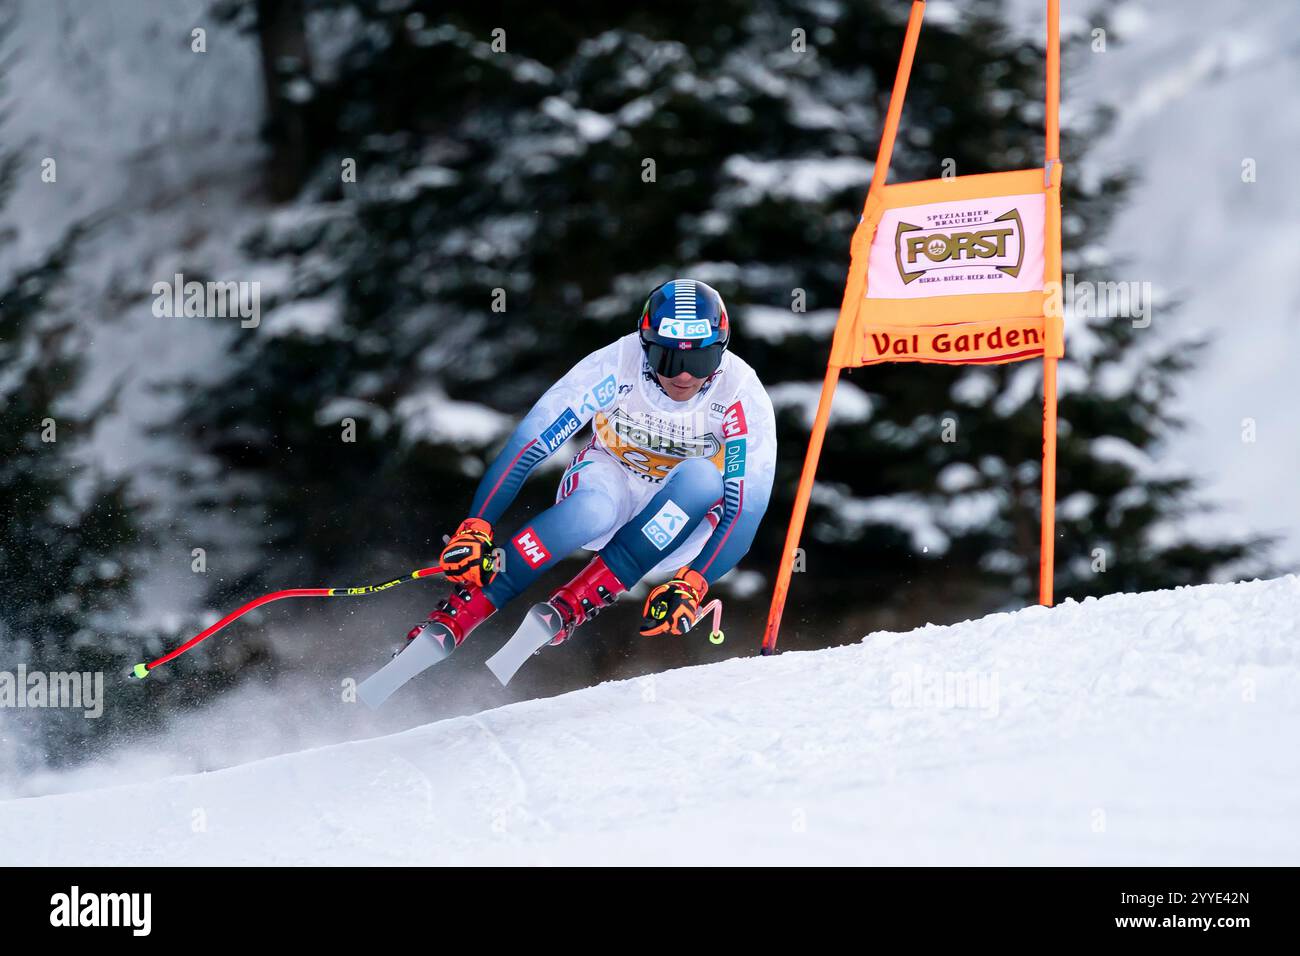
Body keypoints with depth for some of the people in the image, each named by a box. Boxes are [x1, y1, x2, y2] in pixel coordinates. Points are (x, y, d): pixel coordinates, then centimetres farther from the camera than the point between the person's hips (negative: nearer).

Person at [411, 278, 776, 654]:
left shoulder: (743, 395, -23)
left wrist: (692, 586, -39)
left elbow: (746, 507, -25)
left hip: (674, 528, 1)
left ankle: (578, 601, -29)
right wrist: (476, 527, -31)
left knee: (702, 478, -34)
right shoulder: (615, 366, -24)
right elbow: (528, 443, -23)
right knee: (595, 507, -38)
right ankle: (463, 608, -30)